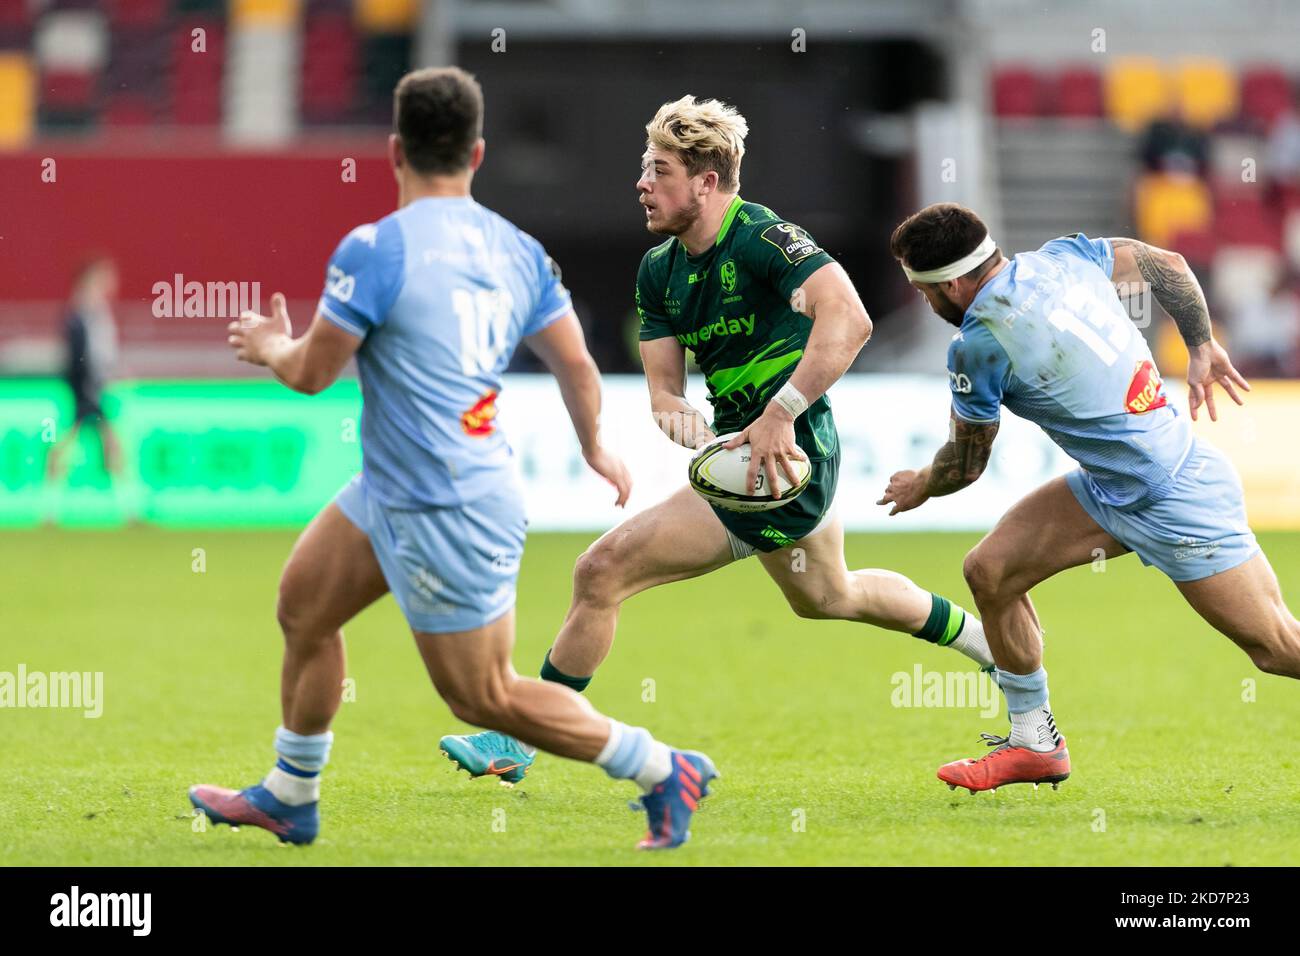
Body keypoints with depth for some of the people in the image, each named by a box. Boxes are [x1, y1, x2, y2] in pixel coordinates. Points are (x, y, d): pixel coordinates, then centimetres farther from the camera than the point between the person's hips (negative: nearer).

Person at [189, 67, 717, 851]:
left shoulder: (376, 250, -19)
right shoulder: (517, 249, 2)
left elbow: (312, 372, -13)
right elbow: (576, 364, 8)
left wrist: (269, 346, 11)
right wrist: (595, 447, 27)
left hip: (449, 518, -9)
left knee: (484, 698, 1)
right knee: (303, 606, 19)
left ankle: (663, 772, 9)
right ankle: (289, 799, 32)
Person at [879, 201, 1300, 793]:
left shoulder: (978, 344, -21)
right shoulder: (1061, 257, -1)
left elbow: (966, 463, -5)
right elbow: (1168, 266, 11)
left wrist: (919, 488, 17)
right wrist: (1201, 347, 21)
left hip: (1176, 499, -9)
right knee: (990, 569, 5)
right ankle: (1035, 744, 16)